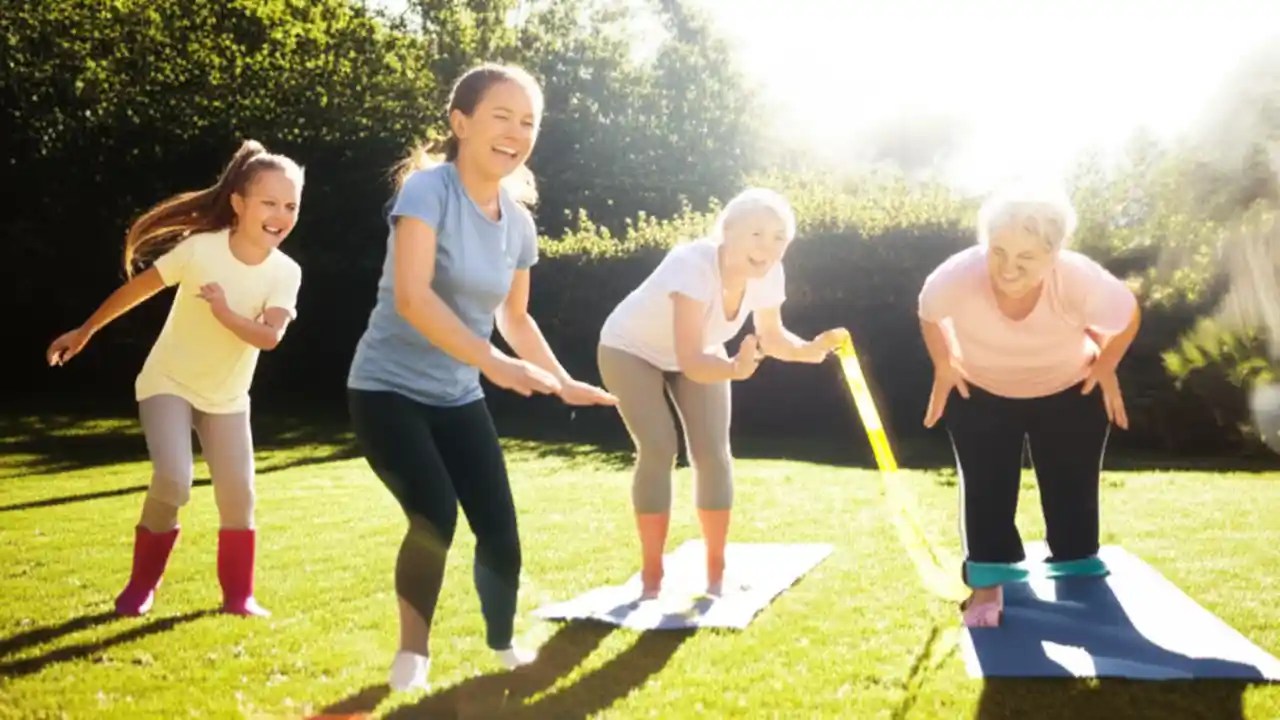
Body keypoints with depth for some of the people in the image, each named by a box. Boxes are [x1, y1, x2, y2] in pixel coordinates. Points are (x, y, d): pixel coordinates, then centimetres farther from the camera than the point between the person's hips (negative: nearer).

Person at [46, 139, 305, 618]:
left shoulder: (286, 273, -15)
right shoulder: (201, 249, -21)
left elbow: (270, 337, -24)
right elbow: (136, 289, -8)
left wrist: (225, 313, -39)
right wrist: (84, 332, 2)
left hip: (227, 397, 3)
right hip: (168, 383, -3)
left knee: (237, 493, -4)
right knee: (173, 482, -19)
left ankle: (239, 594, 13)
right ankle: (141, 585, 6)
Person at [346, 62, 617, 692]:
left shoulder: (519, 222, 3)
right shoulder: (427, 189, -17)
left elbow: (515, 317, 16)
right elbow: (411, 296, -30)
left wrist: (564, 381, 10)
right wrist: (493, 363, -36)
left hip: (457, 397, 6)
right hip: (388, 387, -6)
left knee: (500, 529, 1)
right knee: (436, 516, -22)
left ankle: (503, 645, 29)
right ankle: (412, 650, 6)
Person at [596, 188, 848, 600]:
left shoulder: (768, 274, -22)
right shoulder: (692, 265, -40)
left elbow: (771, 336, -5)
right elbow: (690, 362, -45)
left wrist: (808, 350, -25)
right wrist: (736, 369, -63)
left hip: (696, 351, 5)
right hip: (630, 350, -5)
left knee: (713, 452, -6)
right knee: (658, 449, -18)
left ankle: (716, 573, 9)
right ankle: (651, 578, -2)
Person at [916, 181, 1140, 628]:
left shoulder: (1082, 280, -37)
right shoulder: (957, 276, -36)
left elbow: (1128, 314, -12)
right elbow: (928, 312, -10)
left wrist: (1106, 365, -6)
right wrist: (944, 367, -9)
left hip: (1072, 391, 0)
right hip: (979, 392, 0)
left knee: (1073, 488, 8)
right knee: (985, 488, -4)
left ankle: (1078, 575, 30)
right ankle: (988, 584, 11)